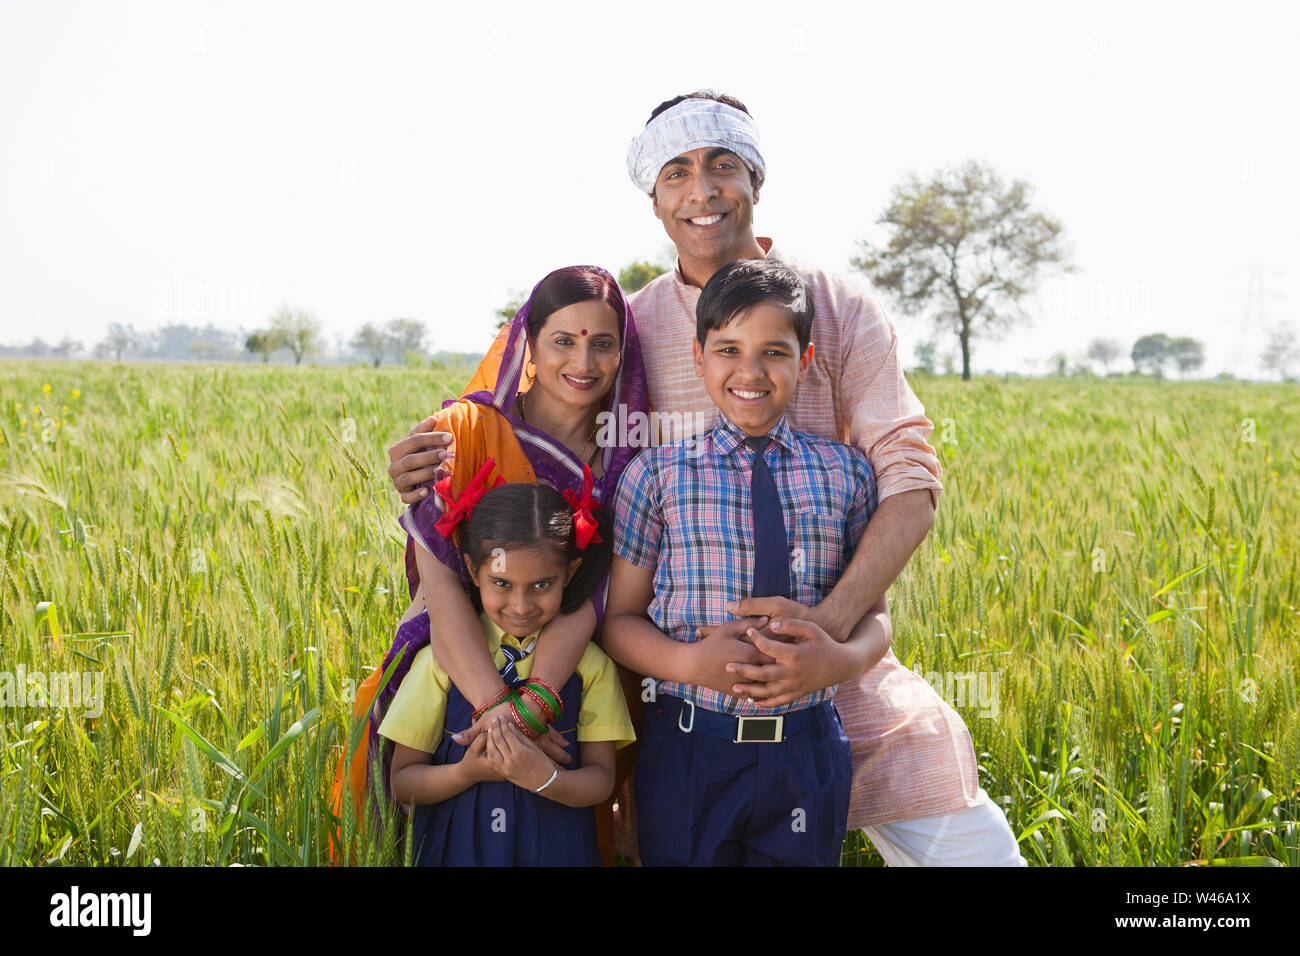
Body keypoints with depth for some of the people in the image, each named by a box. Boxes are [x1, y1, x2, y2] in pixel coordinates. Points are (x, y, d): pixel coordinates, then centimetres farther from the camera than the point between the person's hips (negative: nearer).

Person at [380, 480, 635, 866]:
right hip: (458, 844, -1)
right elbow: (401, 781, -5)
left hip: (556, 847, 1)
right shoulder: (441, 659, -6)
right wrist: (467, 772, -22)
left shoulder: (589, 664, -4)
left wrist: (543, 778, -25)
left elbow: (600, 779, -7)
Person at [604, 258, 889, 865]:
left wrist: (844, 657, -17)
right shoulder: (658, 473, -1)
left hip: (807, 753, 2)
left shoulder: (846, 473, 3)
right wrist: (689, 663, -18)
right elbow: (620, 617, 1)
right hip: (687, 748, -1)